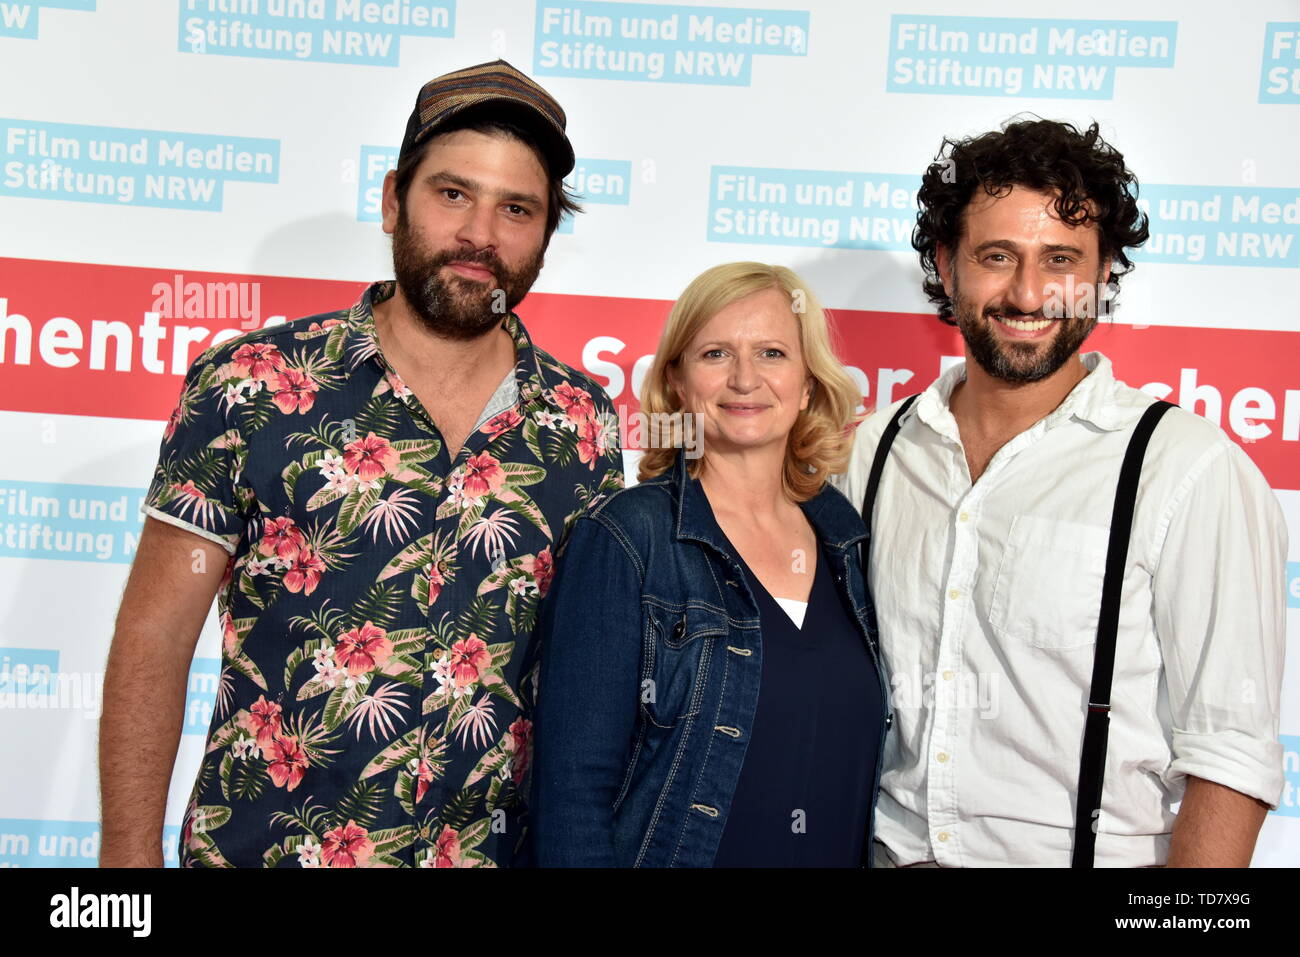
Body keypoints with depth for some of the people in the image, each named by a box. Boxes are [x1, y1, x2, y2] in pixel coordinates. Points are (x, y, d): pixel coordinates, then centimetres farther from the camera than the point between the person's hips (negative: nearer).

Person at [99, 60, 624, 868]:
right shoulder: (251, 385, -10)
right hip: (256, 842, -2)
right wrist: (131, 858, -9)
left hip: (491, 849, 3)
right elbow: (153, 639, -7)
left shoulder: (585, 425, -4)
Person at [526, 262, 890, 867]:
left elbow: (858, 749, 10)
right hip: (673, 851, -4)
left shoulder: (843, 532, 0)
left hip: (840, 852, 5)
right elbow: (572, 790, -17)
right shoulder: (624, 539, -15)